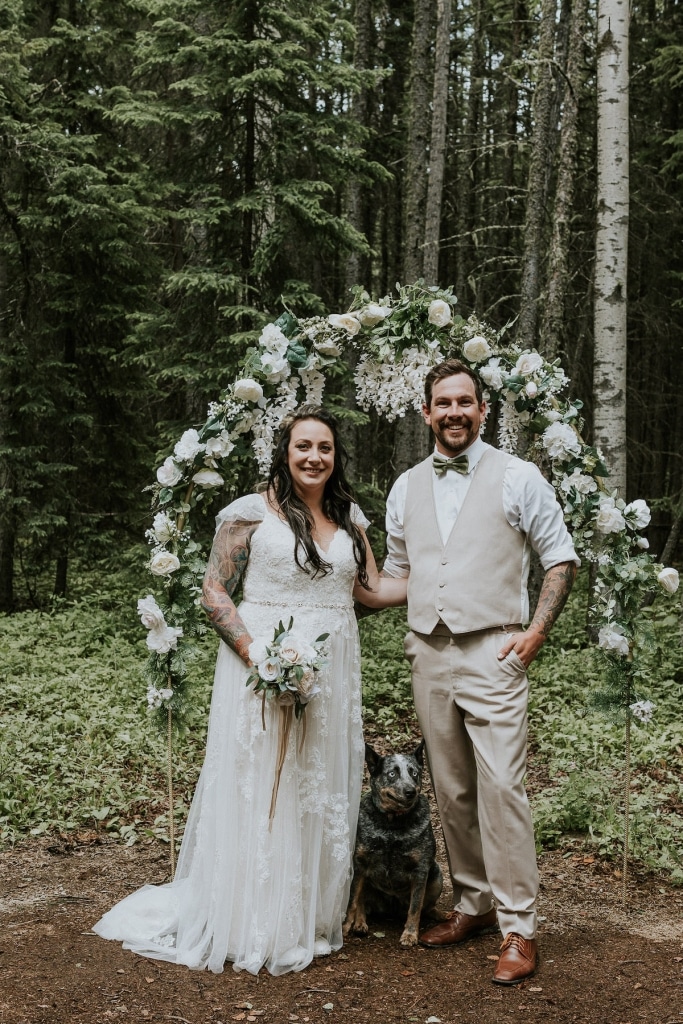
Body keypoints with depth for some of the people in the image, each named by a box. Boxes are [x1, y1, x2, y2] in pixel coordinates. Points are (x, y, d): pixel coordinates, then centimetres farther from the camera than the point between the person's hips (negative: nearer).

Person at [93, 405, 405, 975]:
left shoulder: (350, 516, 12)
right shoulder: (252, 512, -4)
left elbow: (373, 588, 12)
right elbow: (214, 593, -6)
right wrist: (256, 655, -19)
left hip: (332, 672, 5)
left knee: (324, 798, 11)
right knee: (258, 794, 0)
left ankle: (310, 922, 25)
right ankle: (251, 928, 14)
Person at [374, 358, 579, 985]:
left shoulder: (516, 478, 0)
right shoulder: (406, 488, 13)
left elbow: (562, 559, 2)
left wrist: (536, 633, -7)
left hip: (491, 652, -5)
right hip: (428, 655, 5)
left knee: (501, 787, -10)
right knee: (451, 790, 10)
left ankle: (518, 927, -2)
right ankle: (474, 904, 24)